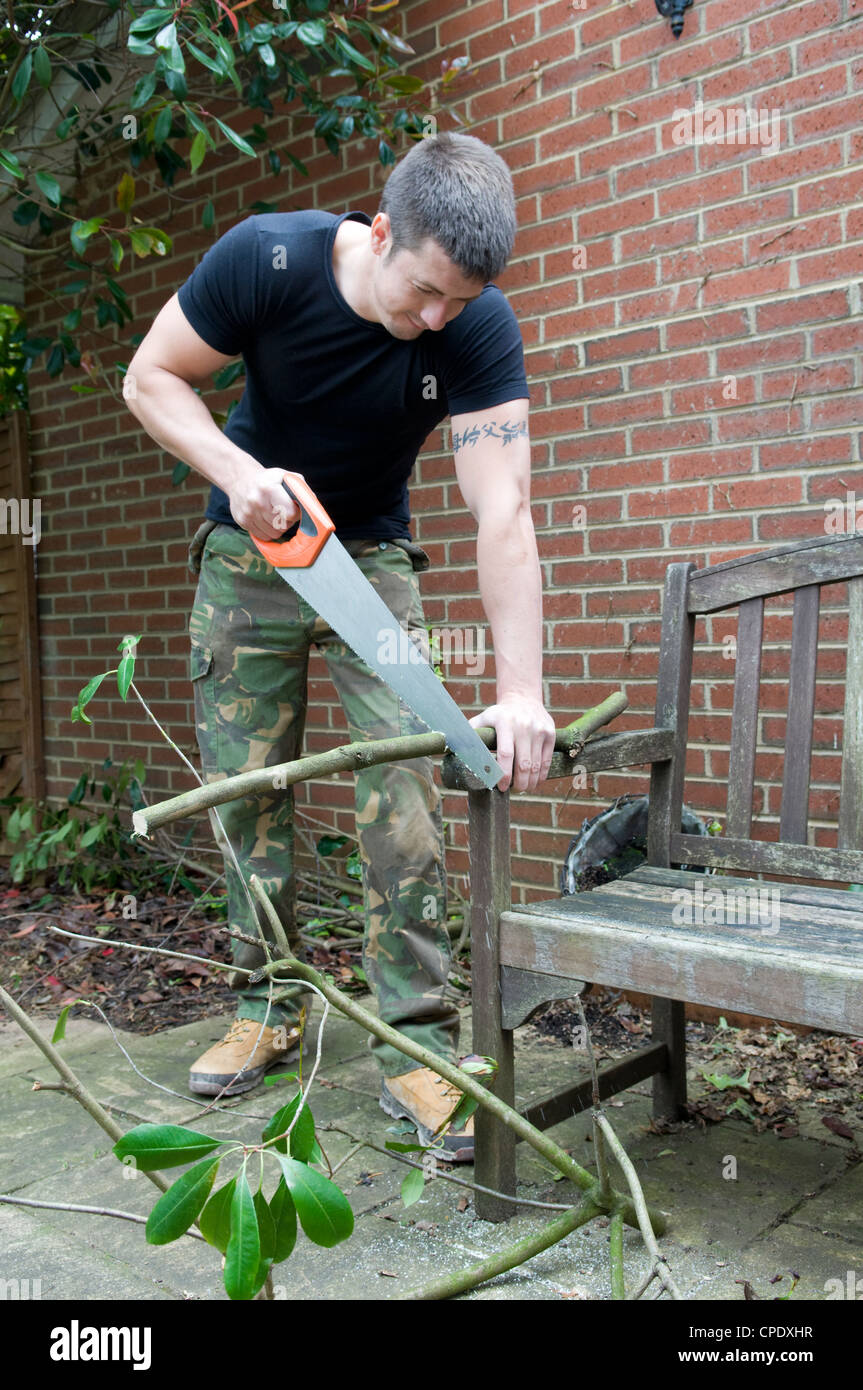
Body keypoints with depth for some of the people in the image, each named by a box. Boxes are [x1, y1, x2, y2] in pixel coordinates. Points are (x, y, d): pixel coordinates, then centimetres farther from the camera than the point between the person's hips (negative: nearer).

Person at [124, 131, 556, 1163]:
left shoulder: (481, 328, -22)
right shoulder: (266, 259, -21)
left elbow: (502, 513, -28)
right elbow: (150, 380, -10)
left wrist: (521, 691, -37)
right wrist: (238, 472, -28)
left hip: (371, 556, 0)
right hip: (248, 549, 1)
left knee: (404, 781, -14)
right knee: (247, 791, 2)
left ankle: (417, 1043, -5)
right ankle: (268, 1009, 19)